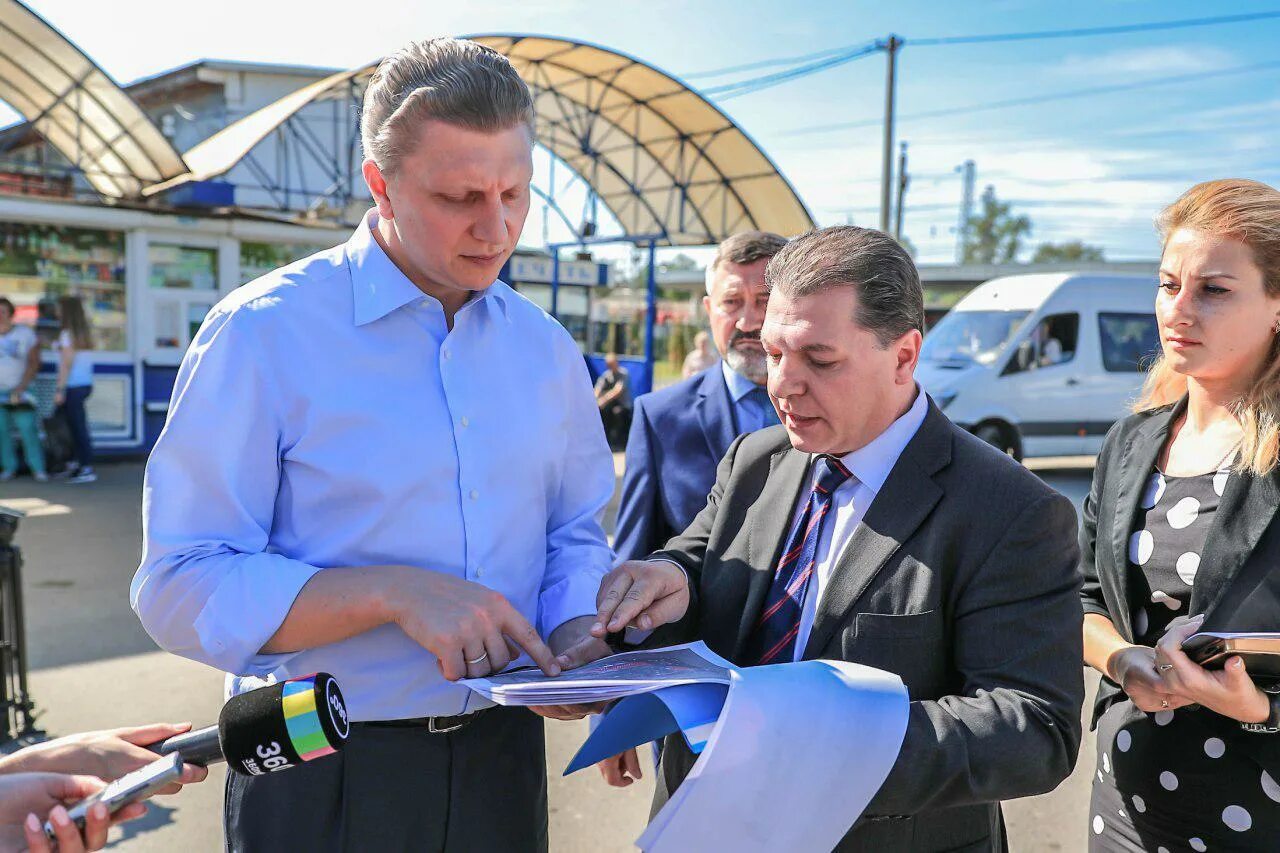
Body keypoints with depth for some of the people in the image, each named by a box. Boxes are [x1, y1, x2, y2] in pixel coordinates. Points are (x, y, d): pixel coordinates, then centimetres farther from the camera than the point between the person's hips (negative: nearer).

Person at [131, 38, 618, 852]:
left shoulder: (546, 348, 2)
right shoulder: (263, 333, -13)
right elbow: (182, 587, -15)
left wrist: (577, 638, -10)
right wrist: (393, 592, -26)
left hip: (502, 753, 5)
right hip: (324, 776, -4)